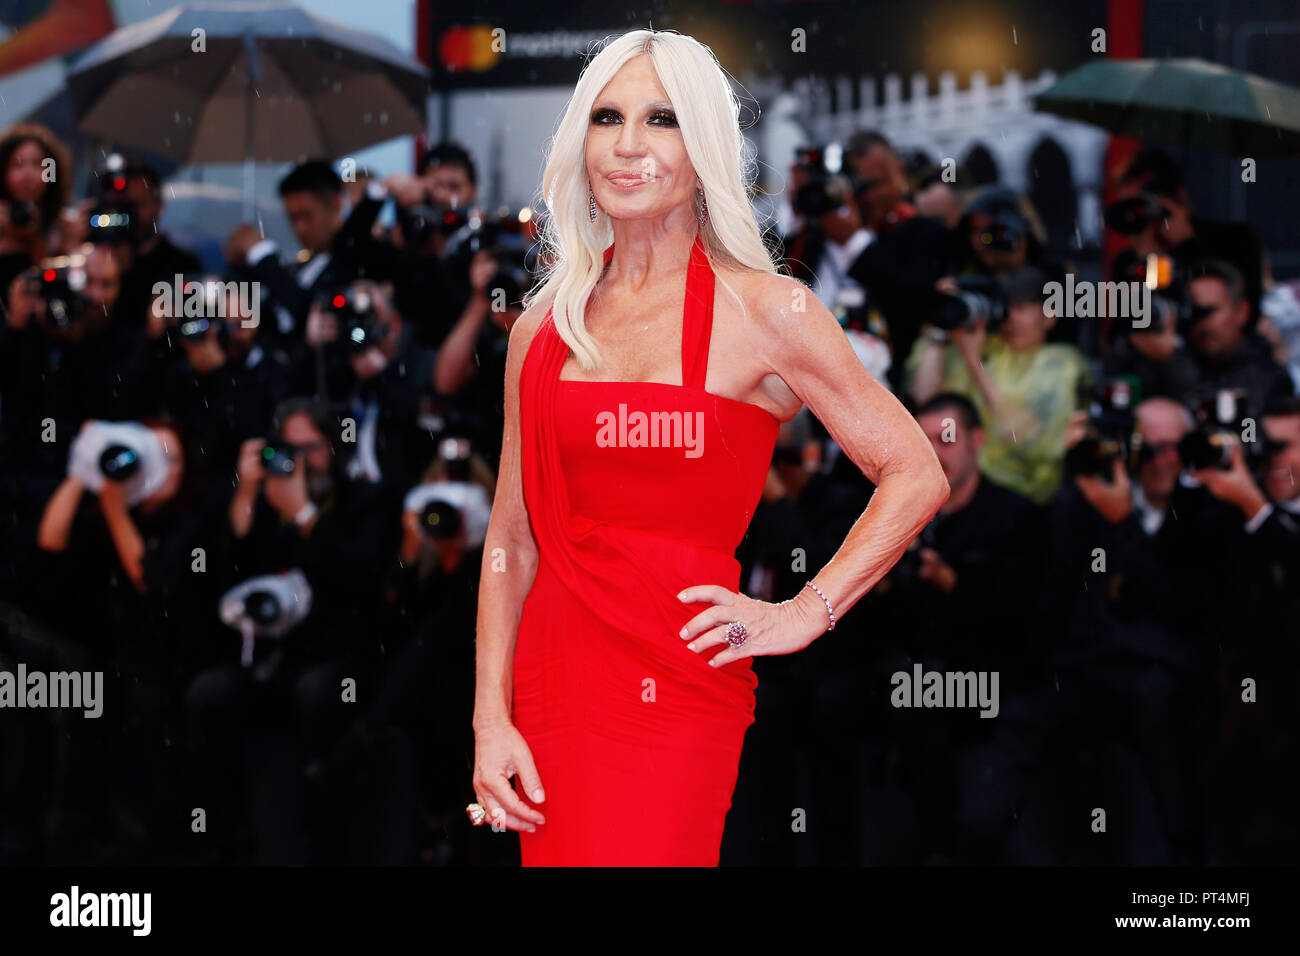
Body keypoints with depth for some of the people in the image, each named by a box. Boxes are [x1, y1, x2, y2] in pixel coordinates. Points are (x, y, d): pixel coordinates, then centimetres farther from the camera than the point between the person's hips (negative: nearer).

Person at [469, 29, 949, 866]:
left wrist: (801, 614, -4)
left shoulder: (760, 310, -2)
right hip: (551, 686, 4)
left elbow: (917, 476, 0)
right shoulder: (543, 326, 10)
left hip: (674, 694, -4)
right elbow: (513, 537, 11)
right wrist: (491, 719, 4)